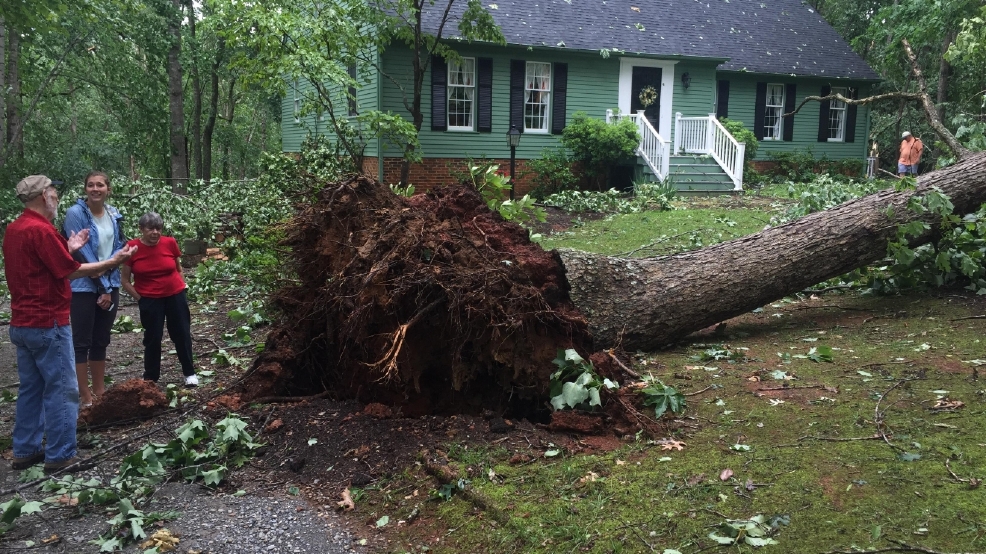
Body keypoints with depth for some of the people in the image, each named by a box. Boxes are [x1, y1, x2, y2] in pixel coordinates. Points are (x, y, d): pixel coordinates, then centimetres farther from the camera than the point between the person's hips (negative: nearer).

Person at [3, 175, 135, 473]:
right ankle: (60, 457, 3)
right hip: (48, 324, -10)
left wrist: (68, 249, 17)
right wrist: (113, 261, -10)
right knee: (62, 391, -2)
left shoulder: (13, 229, 11)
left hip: (21, 323, 10)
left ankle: (25, 452, 23)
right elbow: (71, 272, -16)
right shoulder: (41, 230, -18)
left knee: (30, 389, 16)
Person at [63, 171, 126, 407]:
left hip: (110, 287, 6)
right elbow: (83, 252, -15)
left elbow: (117, 250, 6)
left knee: (101, 340, 13)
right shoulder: (75, 213, -12)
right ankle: (85, 396, 8)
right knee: (82, 341, 1)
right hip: (84, 287, -5)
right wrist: (103, 286, -13)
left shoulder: (114, 214, 4)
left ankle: (99, 390, 23)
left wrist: (110, 287, -4)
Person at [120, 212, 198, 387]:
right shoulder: (132, 248, -11)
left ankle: (189, 373, 23)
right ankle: (150, 378, 20)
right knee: (152, 338, 6)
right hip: (149, 300, -1)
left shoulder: (170, 243, -7)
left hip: (175, 296, 2)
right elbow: (125, 280, -3)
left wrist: (180, 288, 8)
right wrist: (140, 299, -4)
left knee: (182, 334, 9)